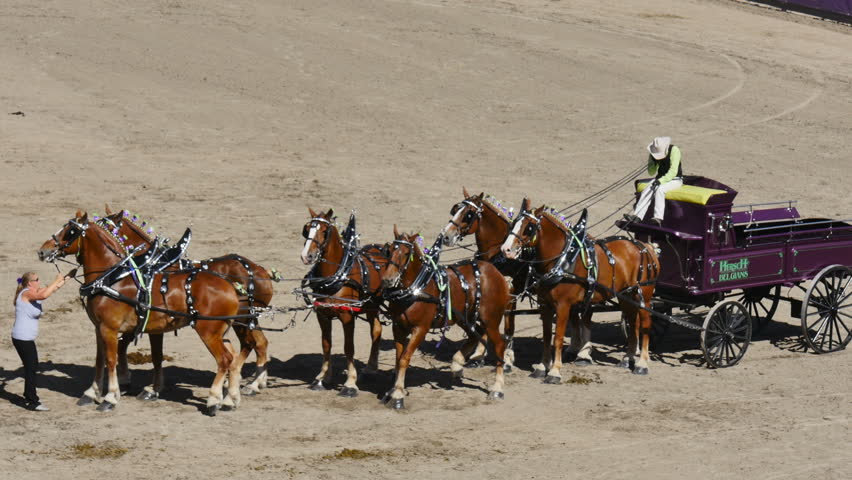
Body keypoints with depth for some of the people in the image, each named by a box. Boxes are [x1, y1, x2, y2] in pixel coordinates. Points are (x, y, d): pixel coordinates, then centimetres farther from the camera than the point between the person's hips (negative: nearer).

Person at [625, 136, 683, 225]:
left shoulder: (674, 150, -19)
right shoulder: (652, 155, -2)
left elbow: (673, 171, -25)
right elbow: (651, 173, 3)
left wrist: (661, 181, -35)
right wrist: (655, 163, -17)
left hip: (675, 180, -5)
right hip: (661, 178, 5)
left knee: (660, 189, -34)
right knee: (647, 190, -22)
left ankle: (658, 217, -42)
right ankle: (637, 216, -33)